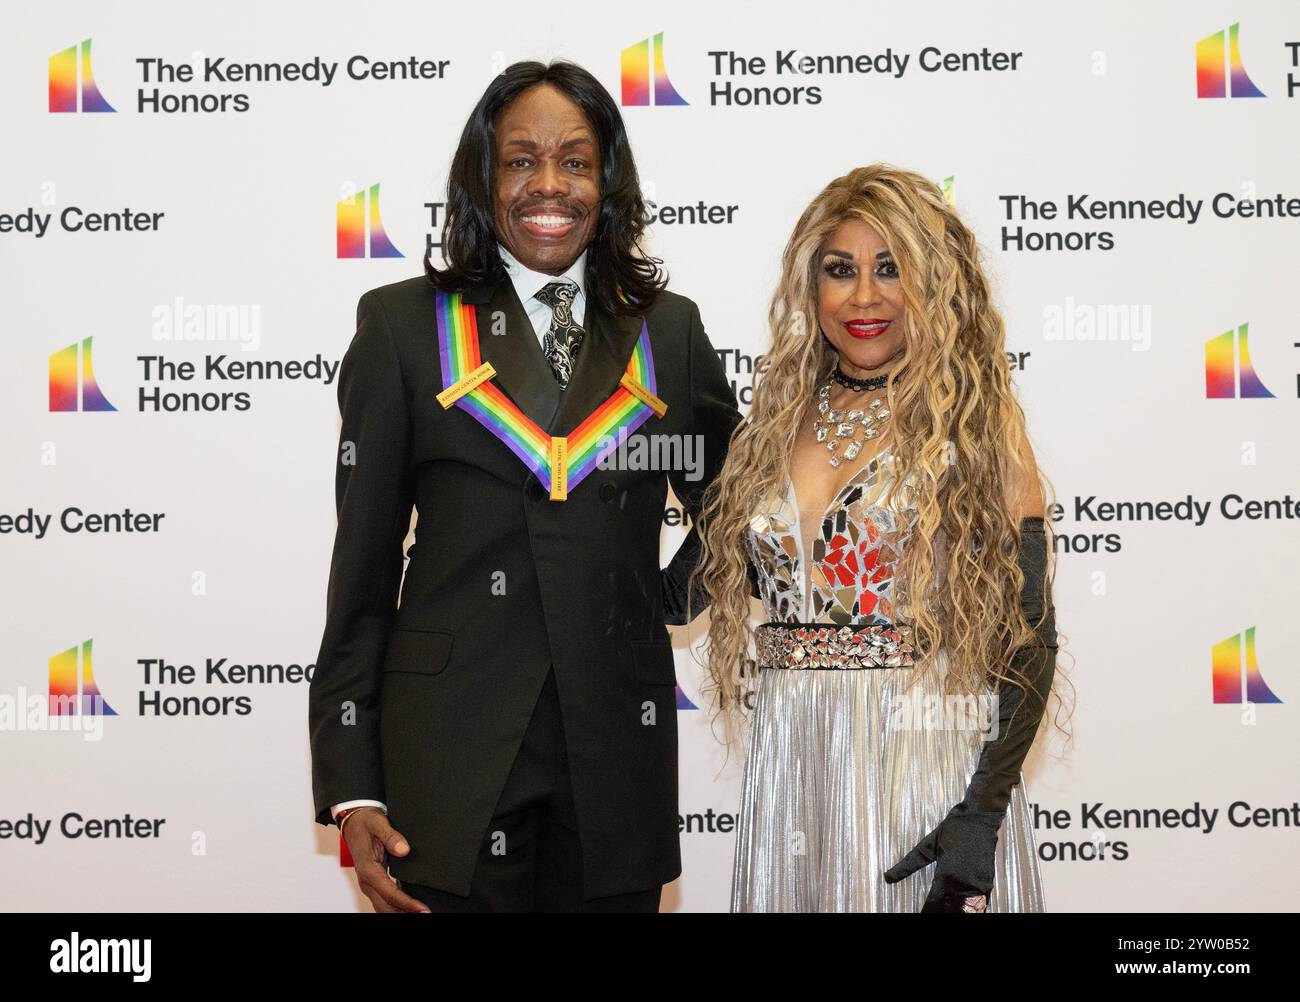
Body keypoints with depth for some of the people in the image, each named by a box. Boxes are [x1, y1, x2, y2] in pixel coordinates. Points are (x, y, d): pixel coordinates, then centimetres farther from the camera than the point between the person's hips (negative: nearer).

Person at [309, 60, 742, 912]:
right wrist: (350, 787, -3)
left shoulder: (669, 331, 9)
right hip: (451, 749, -2)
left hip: (620, 745, 2)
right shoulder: (403, 325, 3)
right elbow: (363, 564, 2)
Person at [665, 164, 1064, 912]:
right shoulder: (774, 428, 9)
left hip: (933, 764, -3)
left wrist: (985, 812, -14)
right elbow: (684, 591, 8)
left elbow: (1029, 636, -6)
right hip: (793, 768, 4)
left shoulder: (979, 427, -3)